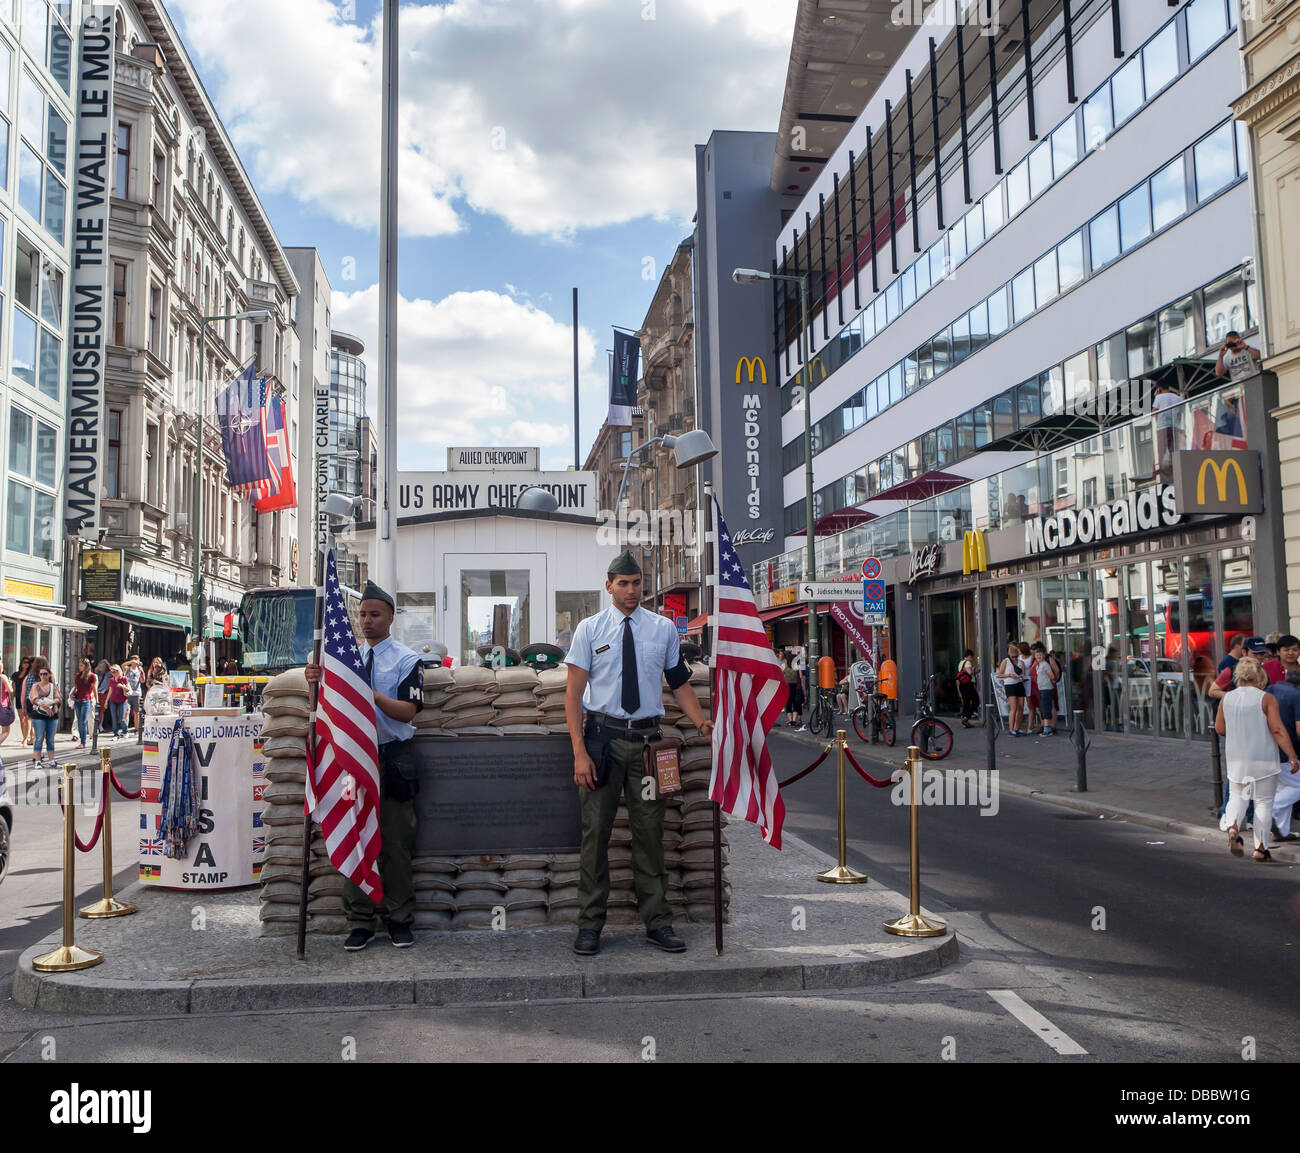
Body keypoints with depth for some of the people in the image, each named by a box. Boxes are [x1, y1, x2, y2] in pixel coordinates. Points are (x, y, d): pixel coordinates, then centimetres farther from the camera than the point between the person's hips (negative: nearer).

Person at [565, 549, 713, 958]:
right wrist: (580, 752, -10)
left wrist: (702, 723, -5)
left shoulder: (663, 628, 8)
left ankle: (657, 923, 18)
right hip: (602, 736, -1)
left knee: (649, 832, 8)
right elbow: (574, 694, -1)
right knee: (595, 831, 2)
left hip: (647, 738, 2)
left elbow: (680, 683, 12)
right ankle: (590, 925, 14)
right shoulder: (590, 629, 2)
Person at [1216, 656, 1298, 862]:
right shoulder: (1266, 699, -10)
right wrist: (1292, 757, -12)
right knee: (1264, 802, 8)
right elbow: (1278, 730, -16)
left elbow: (1220, 729, 6)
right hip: (1263, 760, -3)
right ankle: (1261, 848, 10)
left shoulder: (1227, 699, 1)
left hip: (1236, 759, 3)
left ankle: (1232, 828, -16)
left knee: (1237, 798, 13)